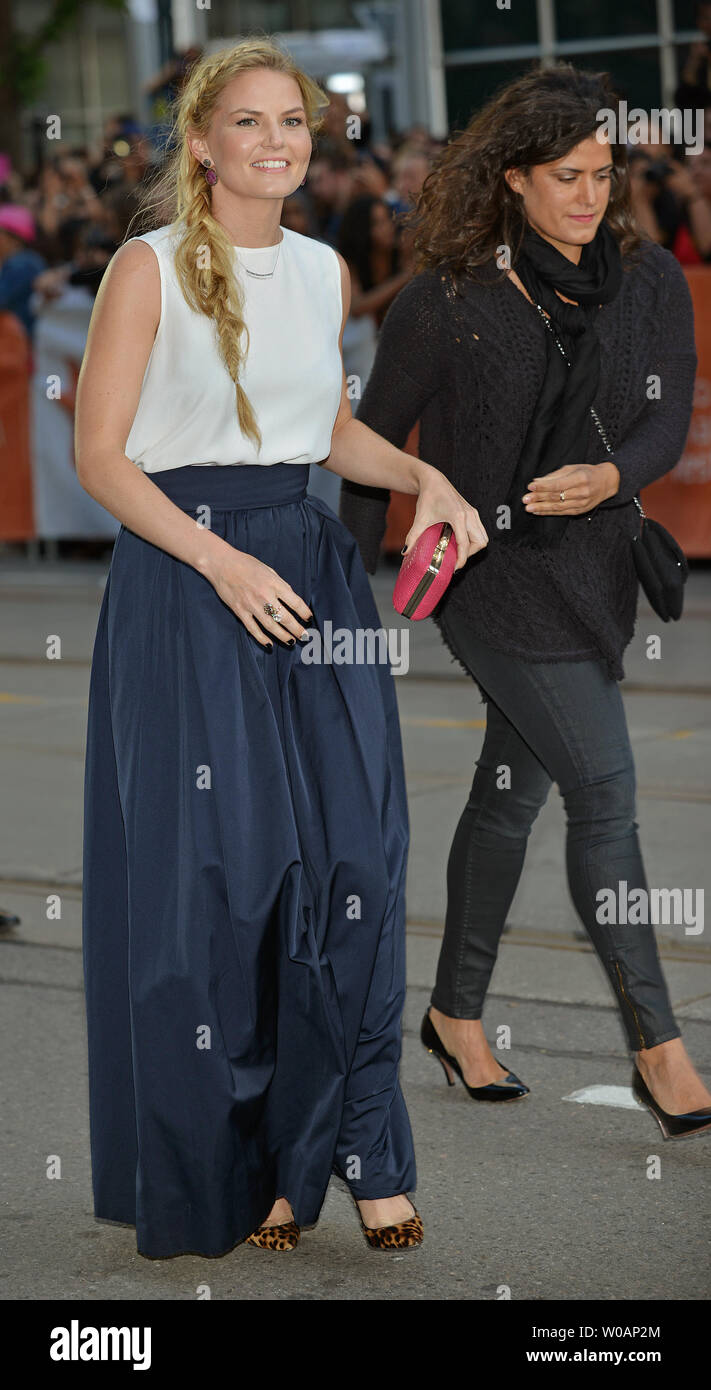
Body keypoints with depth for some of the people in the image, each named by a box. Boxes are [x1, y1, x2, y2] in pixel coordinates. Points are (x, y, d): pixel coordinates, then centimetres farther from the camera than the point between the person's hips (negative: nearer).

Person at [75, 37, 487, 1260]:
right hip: (184, 584, -5)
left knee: (353, 860, -2)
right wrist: (224, 562, -17)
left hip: (312, 572, 5)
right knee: (211, 876, 0)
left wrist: (425, 478, 5)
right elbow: (100, 456, -8)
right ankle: (230, 1167, 14)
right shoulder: (149, 267, -6)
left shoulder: (322, 271, 12)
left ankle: (355, 1148, 10)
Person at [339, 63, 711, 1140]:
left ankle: (458, 1014, 30)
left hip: (598, 571, 5)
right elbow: (373, 442, -2)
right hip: (496, 569, -5)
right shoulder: (445, 300, -9)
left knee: (512, 793, 16)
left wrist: (610, 475, -25)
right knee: (604, 791, -10)